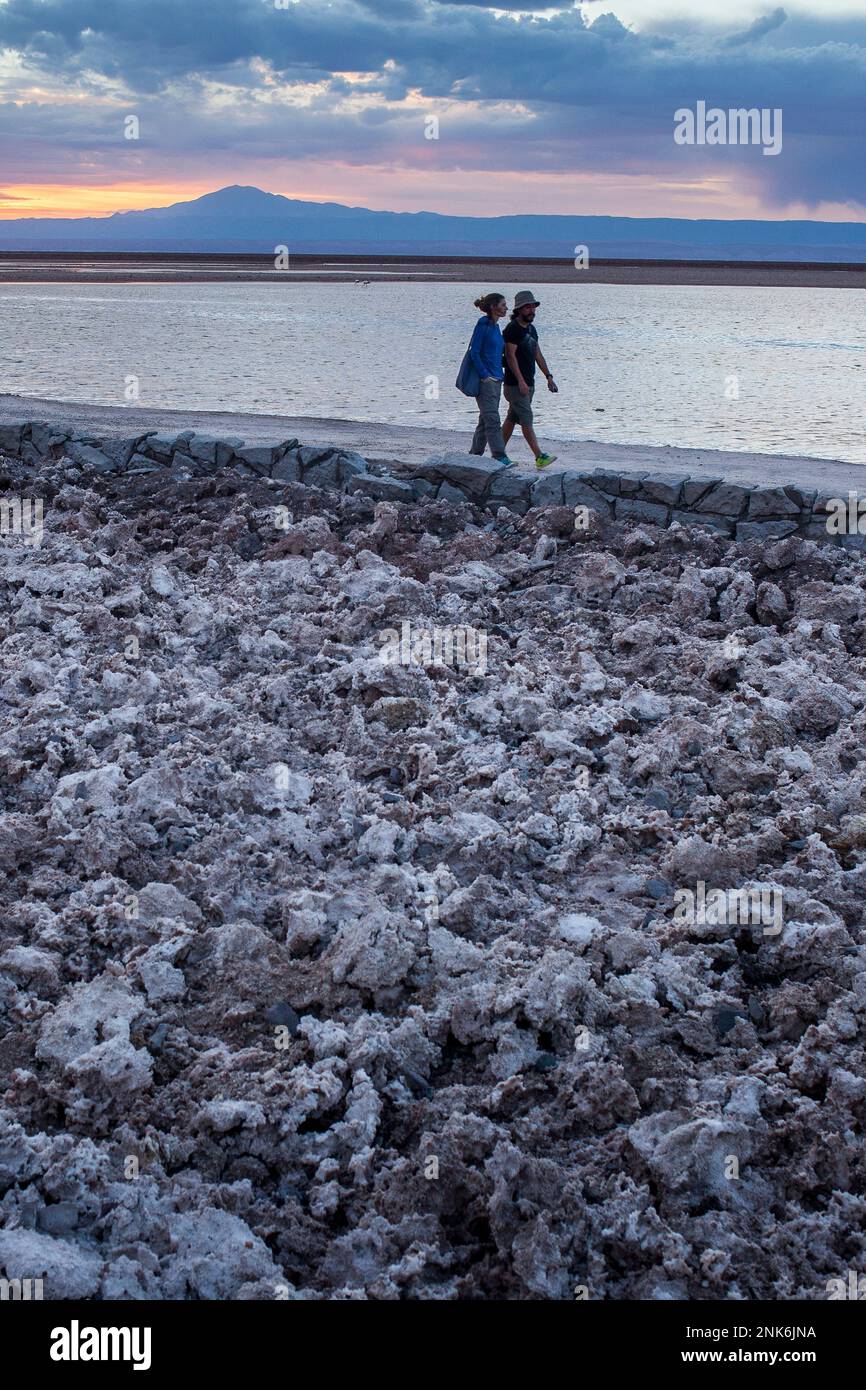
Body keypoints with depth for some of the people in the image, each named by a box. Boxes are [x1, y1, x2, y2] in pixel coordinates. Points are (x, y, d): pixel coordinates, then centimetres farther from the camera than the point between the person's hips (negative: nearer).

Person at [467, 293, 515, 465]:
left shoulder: (495, 327, 15)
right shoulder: (483, 325, -10)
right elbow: (474, 353, -14)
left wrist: (500, 375, 15)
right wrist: (485, 376, -17)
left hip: (496, 380, 9)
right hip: (485, 380, -9)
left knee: (485, 419, 11)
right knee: (492, 419, -12)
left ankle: (475, 454, 18)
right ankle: (500, 457, -16)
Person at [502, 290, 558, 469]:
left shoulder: (531, 329, 15)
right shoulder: (512, 329, -12)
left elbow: (538, 355, 20)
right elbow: (510, 356, -18)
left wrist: (548, 377, 15)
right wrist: (520, 381, -24)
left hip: (528, 384, 9)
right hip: (515, 384, -9)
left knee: (512, 418, 12)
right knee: (526, 419, -11)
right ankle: (539, 457, -16)